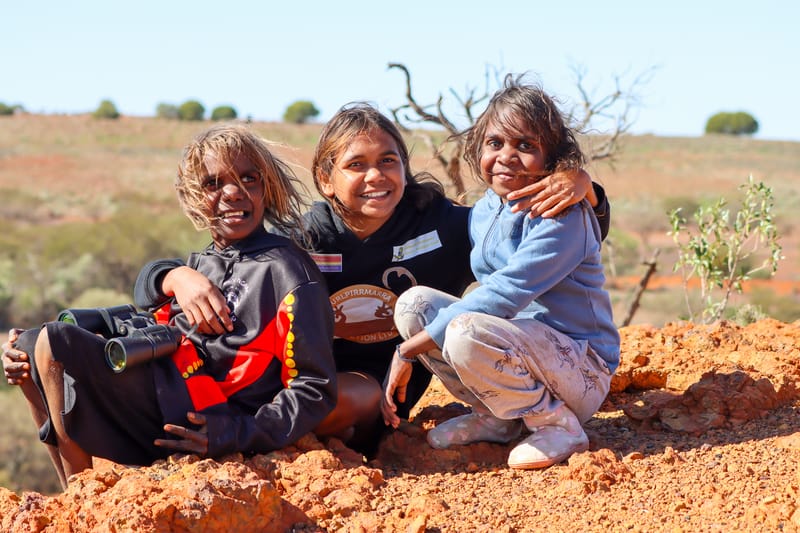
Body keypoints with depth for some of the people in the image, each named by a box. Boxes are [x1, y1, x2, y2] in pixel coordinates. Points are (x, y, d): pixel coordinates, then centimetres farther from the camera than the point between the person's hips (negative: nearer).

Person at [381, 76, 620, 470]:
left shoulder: (564, 218, -18)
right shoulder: (483, 211, 7)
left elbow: (503, 295, -27)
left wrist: (408, 350, -25)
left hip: (583, 374, -8)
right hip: (517, 350, 8)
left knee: (466, 332, -33)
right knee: (415, 302, -6)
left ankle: (559, 425, -10)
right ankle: (495, 418, 5)